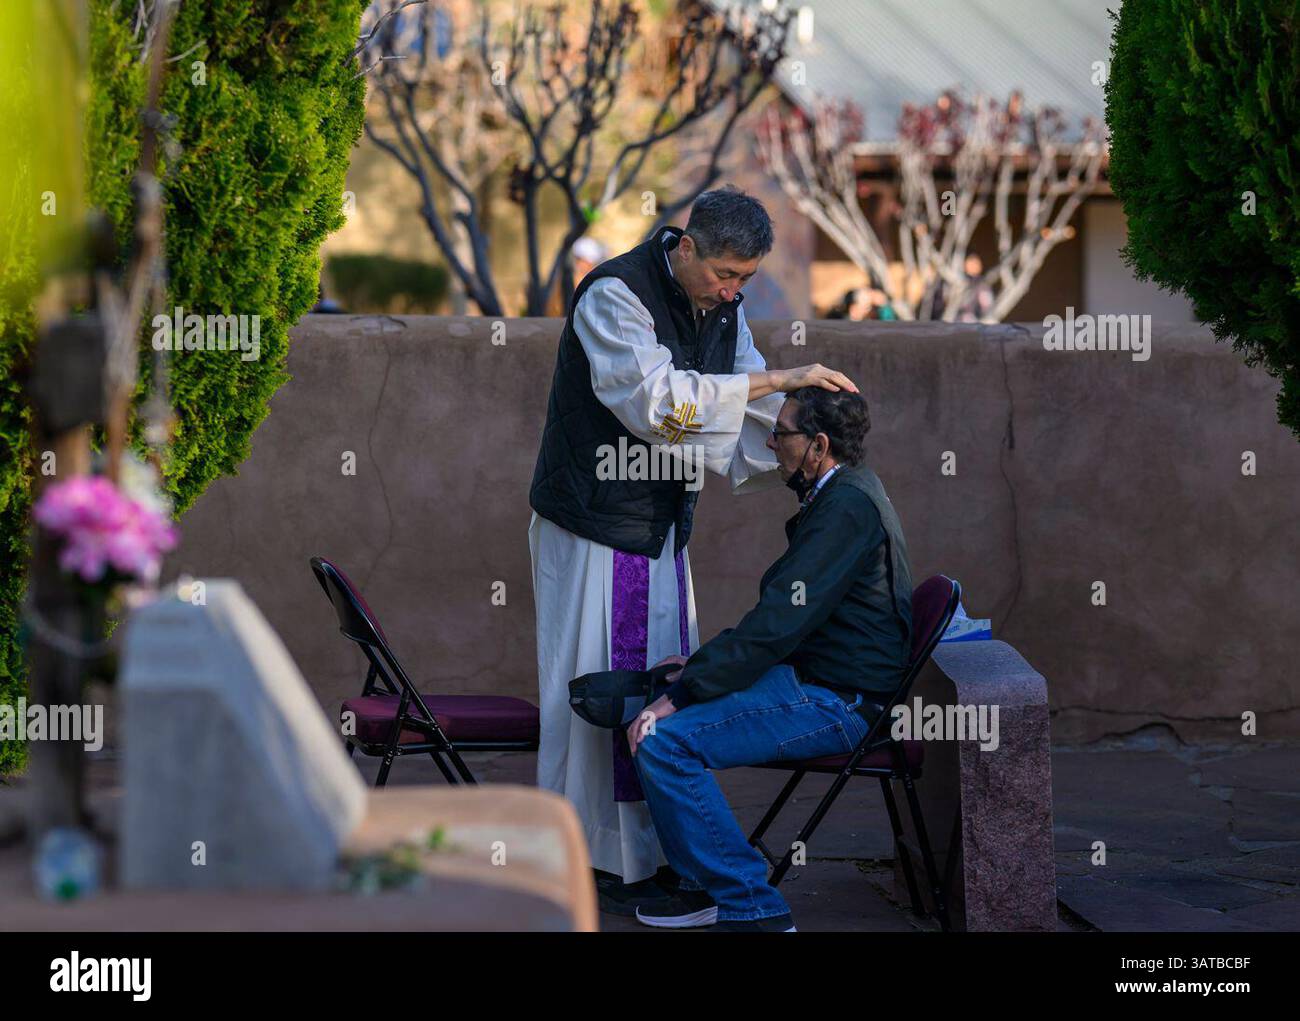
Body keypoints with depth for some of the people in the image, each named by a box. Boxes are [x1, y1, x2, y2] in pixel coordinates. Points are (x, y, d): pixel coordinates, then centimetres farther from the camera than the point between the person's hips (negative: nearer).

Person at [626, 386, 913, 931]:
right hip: (811, 675, 11)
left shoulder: (847, 508, -19)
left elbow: (777, 625, -24)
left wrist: (679, 696, -21)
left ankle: (752, 908, -13)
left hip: (838, 703, -11)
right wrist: (707, 663, 11)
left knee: (663, 739, -22)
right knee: (645, 700, 12)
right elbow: (781, 616, 20)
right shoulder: (846, 492, 14)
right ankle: (705, 884, 16)